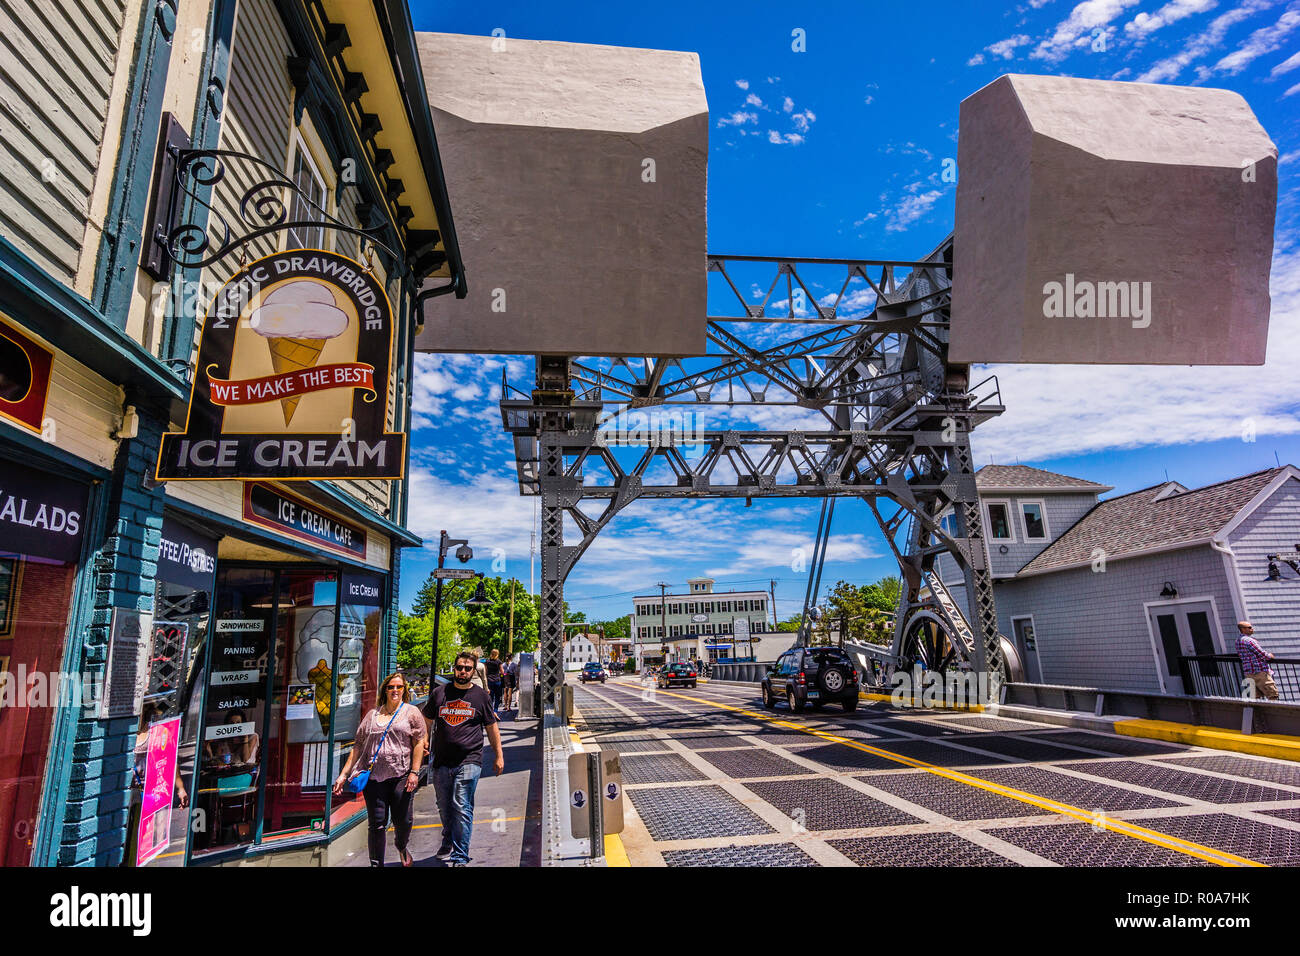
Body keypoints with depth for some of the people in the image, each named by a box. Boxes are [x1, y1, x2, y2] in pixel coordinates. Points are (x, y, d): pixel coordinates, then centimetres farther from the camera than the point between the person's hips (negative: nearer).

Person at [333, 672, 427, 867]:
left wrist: (414, 772, -9)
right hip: (374, 777, 2)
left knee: (403, 821, 1)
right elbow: (358, 746, 14)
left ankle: (401, 846, 33)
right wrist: (344, 774, 8)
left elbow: (419, 743, -1)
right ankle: (376, 863, 17)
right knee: (377, 824, 2)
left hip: (401, 776, -2)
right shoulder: (372, 715, 14)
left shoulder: (411, 712, 5)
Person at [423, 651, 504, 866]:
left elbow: (492, 727, 10)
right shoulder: (439, 692, 6)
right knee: (444, 808, 16)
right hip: (441, 761, 3)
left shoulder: (481, 696, 3)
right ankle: (448, 843, 40)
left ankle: (459, 857, -1)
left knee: (461, 808, -9)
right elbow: (427, 721, 17)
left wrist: (499, 756, 10)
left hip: (469, 761, -3)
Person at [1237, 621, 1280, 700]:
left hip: (1248, 672, 9)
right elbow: (1262, 654, -16)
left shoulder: (1238, 640, 14)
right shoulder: (1249, 640, -16)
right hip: (1258, 671, -9)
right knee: (1273, 694, -5)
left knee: (1257, 695, 11)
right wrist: (1270, 656, 6)